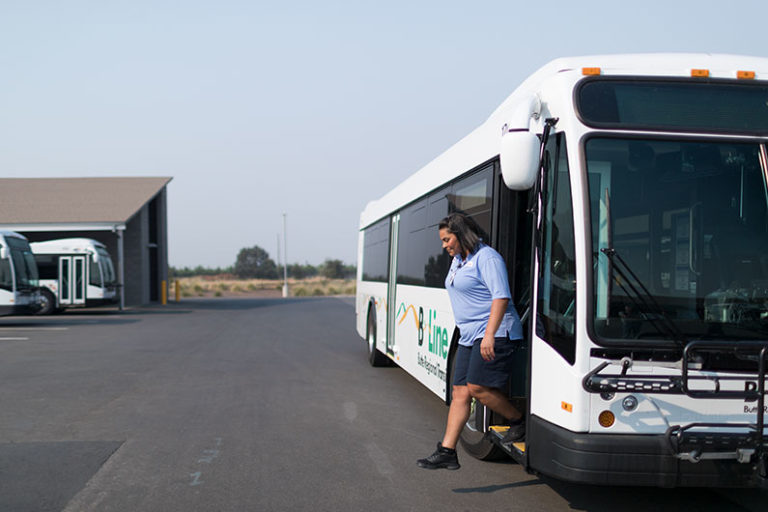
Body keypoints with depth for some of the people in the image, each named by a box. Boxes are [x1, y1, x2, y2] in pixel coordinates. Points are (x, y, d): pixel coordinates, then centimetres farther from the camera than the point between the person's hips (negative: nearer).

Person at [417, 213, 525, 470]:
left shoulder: (487, 258, -12)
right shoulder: (458, 260, 17)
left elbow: (501, 297, -20)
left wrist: (490, 334, -28)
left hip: (495, 335, -9)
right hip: (469, 336, 9)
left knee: (478, 388, -14)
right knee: (460, 393, 3)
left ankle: (518, 421, 8)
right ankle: (447, 451, 2)